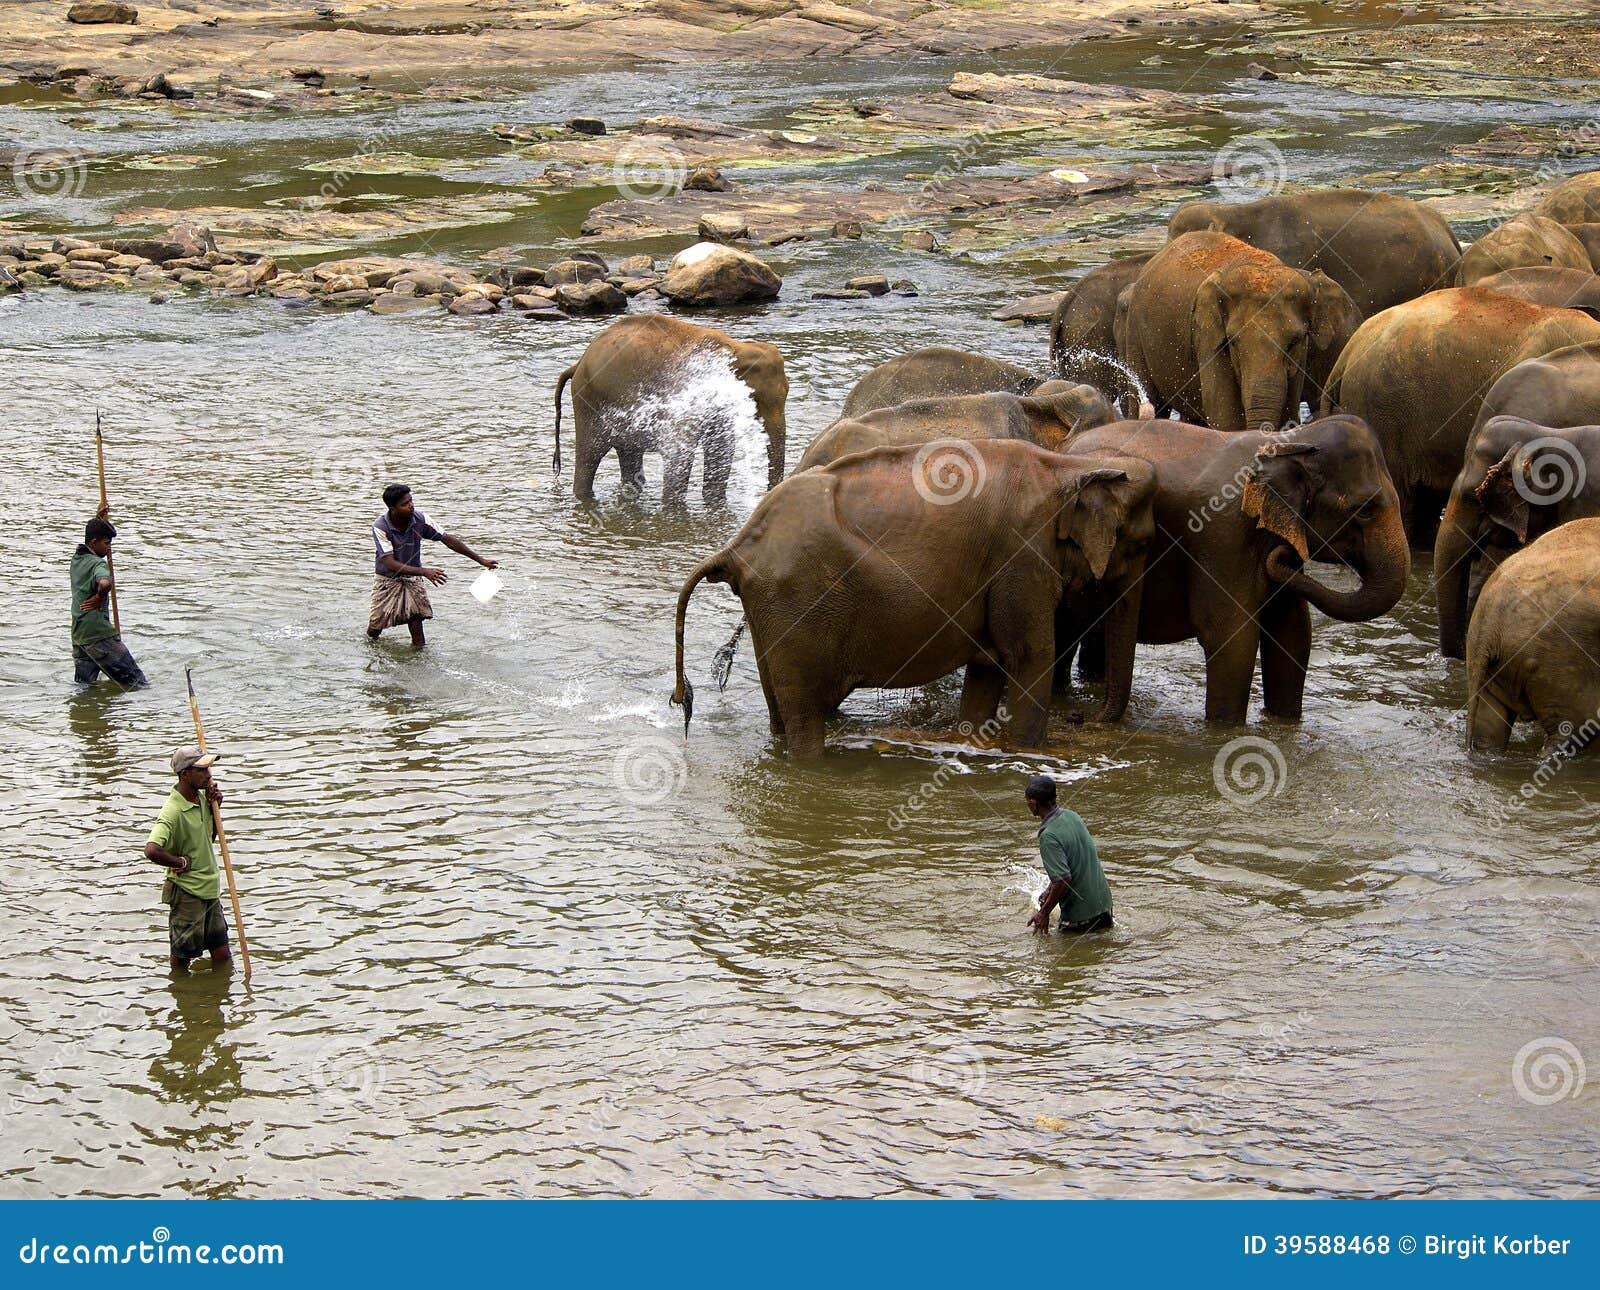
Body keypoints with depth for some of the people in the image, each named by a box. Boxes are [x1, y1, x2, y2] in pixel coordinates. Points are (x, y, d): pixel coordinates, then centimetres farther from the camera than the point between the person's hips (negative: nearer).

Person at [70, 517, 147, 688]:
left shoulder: (76, 559, 10)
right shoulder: (98, 564, -16)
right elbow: (104, 583, -40)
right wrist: (99, 598, -18)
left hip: (78, 634, 9)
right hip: (99, 634, -9)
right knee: (137, 681, -4)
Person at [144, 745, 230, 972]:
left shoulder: (201, 797, 3)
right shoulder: (173, 811, -25)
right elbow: (152, 850, -41)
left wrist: (214, 807, 3)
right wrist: (182, 863, -23)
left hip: (210, 890, 8)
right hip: (186, 892, -8)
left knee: (222, 956, 14)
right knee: (182, 956, 9)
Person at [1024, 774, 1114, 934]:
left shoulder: (1048, 837, -24)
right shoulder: (1072, 816, 3)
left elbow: (1063, 880, -28)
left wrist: (1044, 913, -15)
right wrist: (1051, 890, 21)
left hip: (1081, 913, -8)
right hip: (1103, 902, 8)